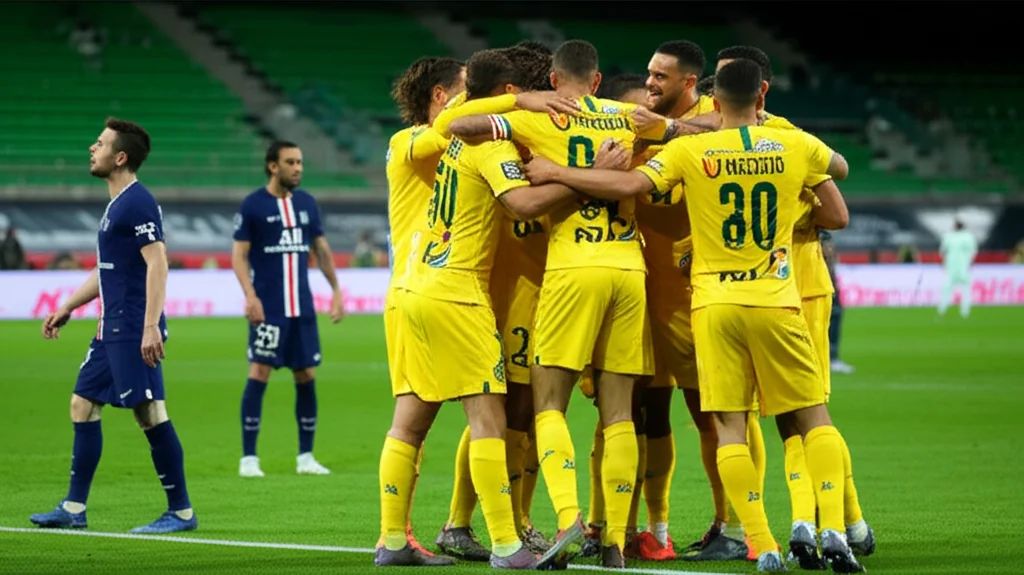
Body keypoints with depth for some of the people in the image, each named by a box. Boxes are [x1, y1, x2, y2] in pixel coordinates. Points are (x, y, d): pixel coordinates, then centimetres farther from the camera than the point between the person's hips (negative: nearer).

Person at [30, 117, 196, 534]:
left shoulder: (138, 204, -13)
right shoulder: (115, 205, 17)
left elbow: (157, 263, -21)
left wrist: (150, 327, -27)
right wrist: (67, 308, 30)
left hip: (134, 331, -10)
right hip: (112, 329, 10)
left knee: (150, 414, -8)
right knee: (82, 405, 11)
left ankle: (181, 512, -3)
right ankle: (74, 509, 16)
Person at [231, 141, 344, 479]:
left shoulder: (307, 204, 11)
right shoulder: (253, 206, -4)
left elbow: (321, 249, 18)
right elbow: (239, 254, -6)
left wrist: (336, 290, 12)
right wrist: (250, 296, -17)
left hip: (302, 307, 5)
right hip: (268, 307, -5)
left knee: (306, 377, 5)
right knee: (259, 374, -8)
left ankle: (306, 457, 14)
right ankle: (248, 458, -5)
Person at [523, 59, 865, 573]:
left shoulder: (690, 151, -4)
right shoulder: (797, 146, 2)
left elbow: (630, 185, -14)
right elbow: (840, 166, 19)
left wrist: (554, 173, -4)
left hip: (715, 304, -1)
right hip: (776, 301, 1)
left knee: (730, 425, 2)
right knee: (813, 416, 9)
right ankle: (833, 529, -5)